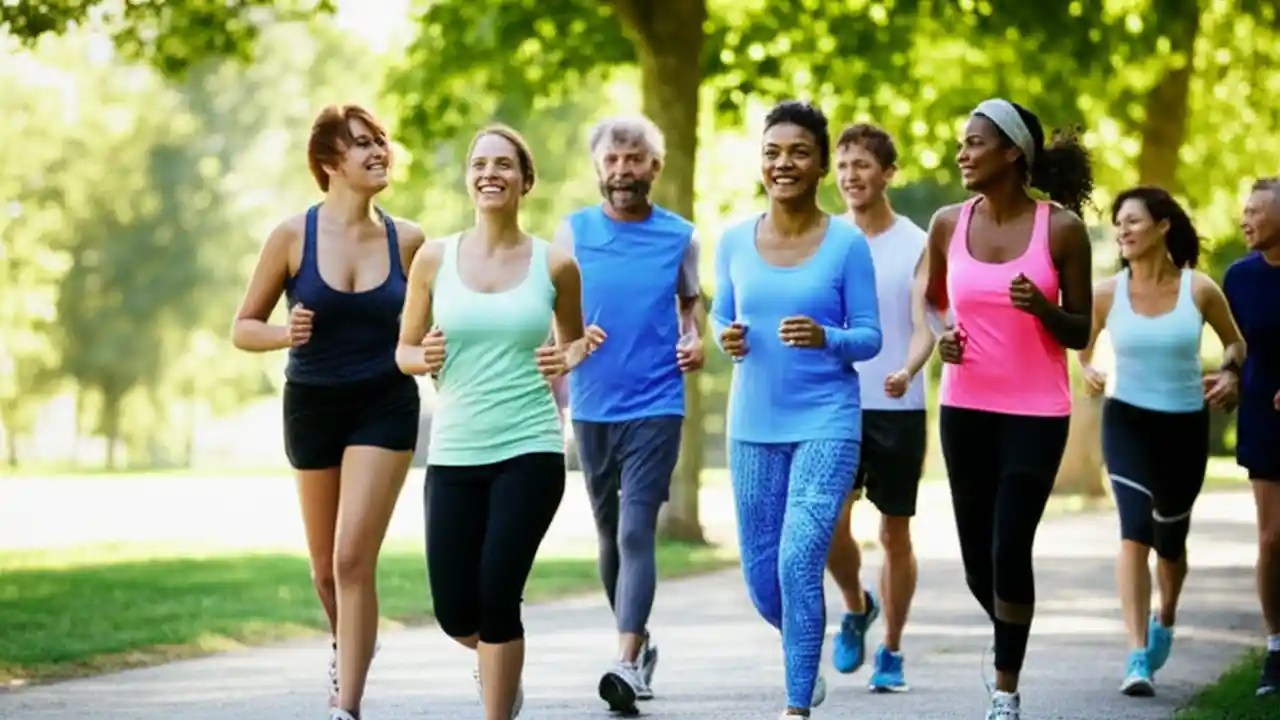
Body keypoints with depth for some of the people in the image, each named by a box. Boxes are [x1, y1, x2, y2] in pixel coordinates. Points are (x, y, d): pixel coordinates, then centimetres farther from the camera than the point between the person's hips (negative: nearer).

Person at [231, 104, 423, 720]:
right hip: (312, 407, 1)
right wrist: (284, 335, -21)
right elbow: (243, 328, -1)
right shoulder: (293, 237, -6)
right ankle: (348, 646, 48)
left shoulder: (406, 241, -2)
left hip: (385, 407, -1)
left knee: (353, 559, -13)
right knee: (326, 567, 15)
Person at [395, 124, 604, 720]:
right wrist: (425, 360, -12)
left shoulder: (554, 265, 1)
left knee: (497, 595, -12)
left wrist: (571, 357, -7)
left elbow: (573, 342, 16)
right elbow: (404, 350, 10)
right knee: (453, 613, 3)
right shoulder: (435, 258, 3)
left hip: (530, 451, -2)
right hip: (454, 453, 2)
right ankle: (495, 658, 39)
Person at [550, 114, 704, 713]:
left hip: (656, 406, -2)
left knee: (636, 531, -14)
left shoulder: (679, 235, 2)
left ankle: (626, 663, -20)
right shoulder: (573, 232, 2)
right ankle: (640, 642, 30)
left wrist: (694, 340, -3)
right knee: (609, 534, 13)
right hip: (592, 408, 2)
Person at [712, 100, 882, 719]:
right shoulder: (735, 241, 2)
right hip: (753, 427, 4)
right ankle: (806, 655, 43)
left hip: (825, 424, -4)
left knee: (798, 563, -16)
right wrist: (726, 335, -9)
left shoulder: (847, 244, -6)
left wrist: (825, 338, -23)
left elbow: (869, 337, -3)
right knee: (762, 580, 10)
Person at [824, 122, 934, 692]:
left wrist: (907, 371, -30)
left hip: (898, 409, -1)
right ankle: (856, 608, 15)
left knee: (895, 532, 5)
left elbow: (924, 325, -10)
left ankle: (891, 652, 18)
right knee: (832, 520, -13)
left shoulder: (915, 245, -2)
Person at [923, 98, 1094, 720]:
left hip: (1035, 412, -3)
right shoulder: (948, 224, 1)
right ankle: (1009, 636, 39)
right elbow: (931, 302, 17)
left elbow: (1080, 333, -1)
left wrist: (1042, 308, -22)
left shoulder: (1061, 229, -7)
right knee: (978, 559, 7)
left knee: (1010, 549, -11)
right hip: (965, 407, 3)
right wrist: (939, 337, -5)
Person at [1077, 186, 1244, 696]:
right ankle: (1138, 657, -22)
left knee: (1169, 539, 14)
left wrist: (1230, 375, -12)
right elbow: (1082, 344, 11)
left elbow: (1235, 343, 8)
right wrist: (1087, 371, -10)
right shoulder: (1107, 294, -5)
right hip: (1127, 420, -1)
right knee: (1135, 529, -19)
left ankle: (1165, 620, 47)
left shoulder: (1200, 290, -7)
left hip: (1185, 425, 1)